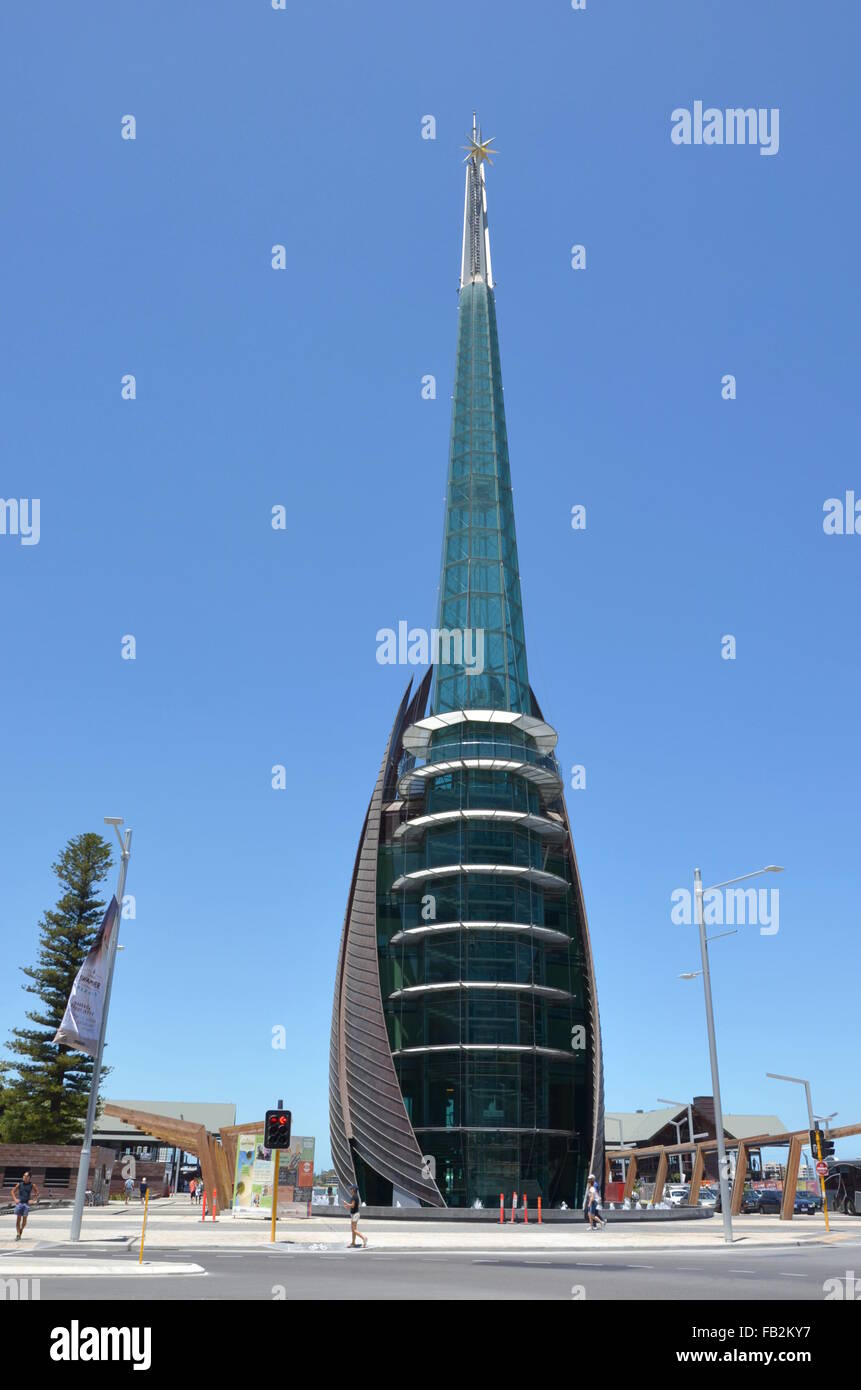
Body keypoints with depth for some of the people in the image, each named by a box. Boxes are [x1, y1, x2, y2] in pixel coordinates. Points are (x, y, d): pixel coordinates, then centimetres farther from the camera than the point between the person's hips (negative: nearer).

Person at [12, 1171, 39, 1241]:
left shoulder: (32, 1185, 2)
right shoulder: (19, 1184, 5)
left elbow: (37, 1193, 12)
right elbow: (13, 1191, 15)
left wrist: (32, 1200, 2)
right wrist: (15, 1199, 4)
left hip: (27, 1203, -1)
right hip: (19, 1203, 1)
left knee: (24, 1219, -1)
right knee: (18, 1218, -6)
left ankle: (21, 1231, 20)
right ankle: (18, 1234, -3)